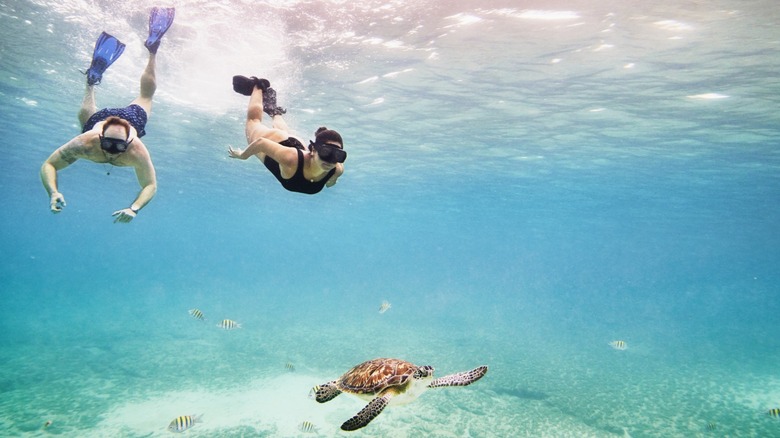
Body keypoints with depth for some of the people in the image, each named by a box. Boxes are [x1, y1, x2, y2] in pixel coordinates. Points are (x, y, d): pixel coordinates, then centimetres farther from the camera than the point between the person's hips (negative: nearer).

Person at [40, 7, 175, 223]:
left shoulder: (138, 152, -46)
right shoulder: (85, 143, -44)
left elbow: (150, 185, -37)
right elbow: (48, 165, -32)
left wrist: (134, 208, -56)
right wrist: (53, 193, -52)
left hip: (132, 118, 0)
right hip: (98, 119, 0)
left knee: (145, 96, 29)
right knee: (86, 114, 38)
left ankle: (153, 48, 43)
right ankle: (93, 78, 55)